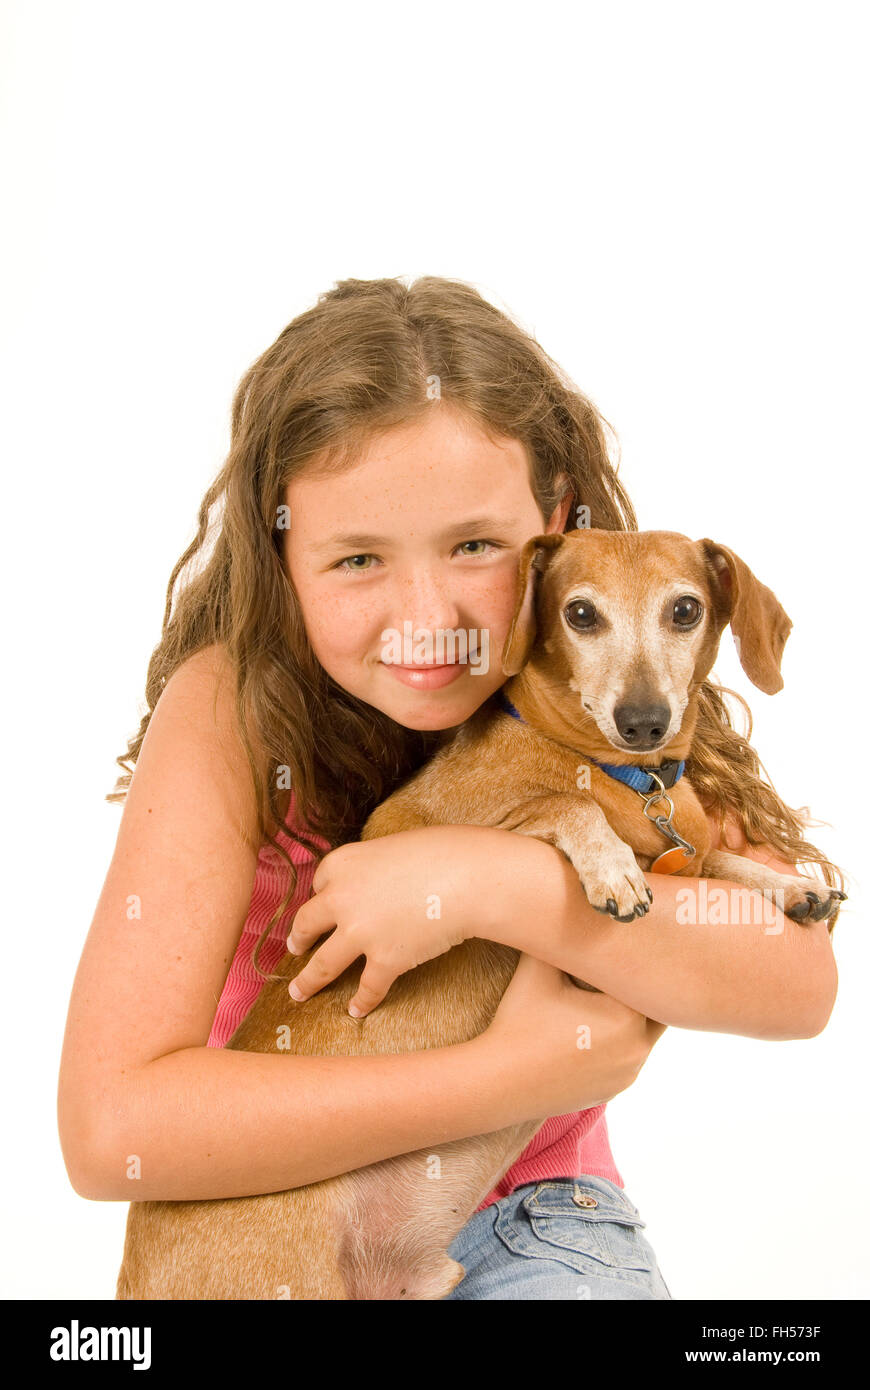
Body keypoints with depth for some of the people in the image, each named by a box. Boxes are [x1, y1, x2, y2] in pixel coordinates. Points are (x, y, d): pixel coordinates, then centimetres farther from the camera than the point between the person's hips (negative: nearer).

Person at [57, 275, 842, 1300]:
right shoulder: (228, 712, -19)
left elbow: (798, 982, -22)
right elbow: (109, 1127, -27)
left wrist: (492, 882, -33)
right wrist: (509, 1075, -26)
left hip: (526, 1202, 3)